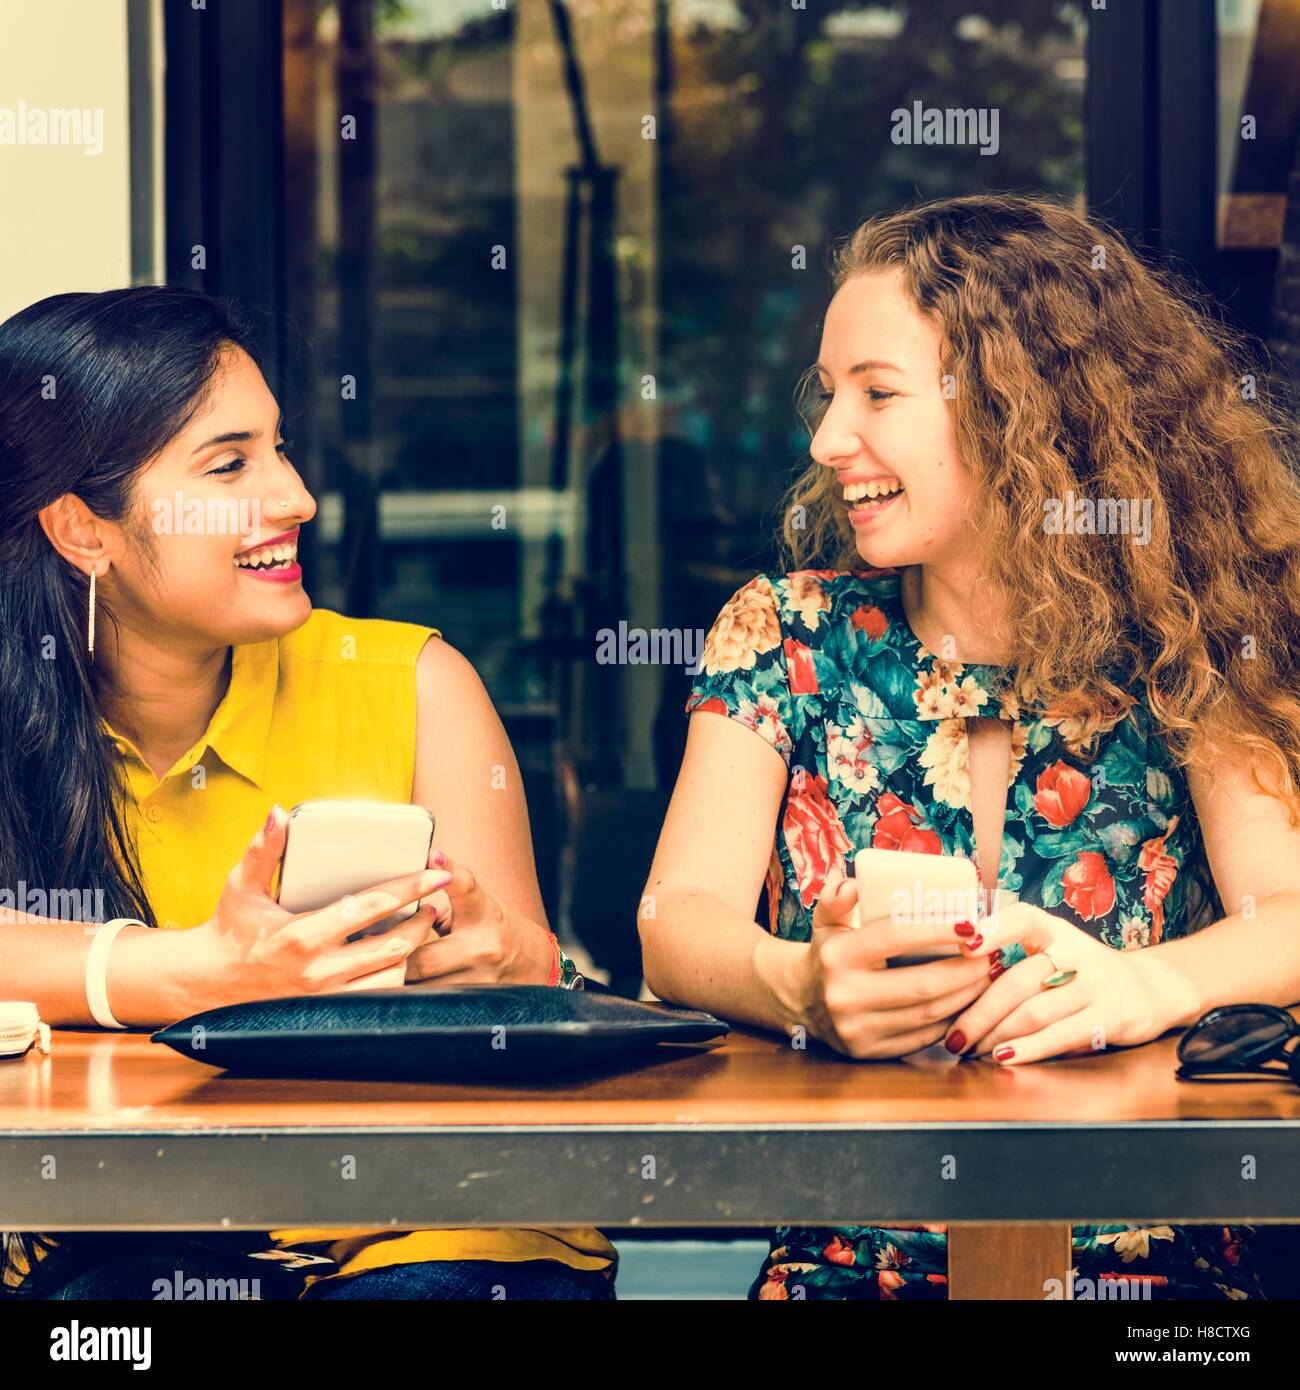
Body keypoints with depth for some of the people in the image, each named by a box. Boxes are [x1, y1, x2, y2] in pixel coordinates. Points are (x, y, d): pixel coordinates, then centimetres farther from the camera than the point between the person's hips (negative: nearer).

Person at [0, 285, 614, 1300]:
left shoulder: (412, 690, 0)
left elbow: (536, 983, -2)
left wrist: (492, 948, -26)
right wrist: (204, 973, -35)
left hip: (423, 1237, 1)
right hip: (112, 1245, -1)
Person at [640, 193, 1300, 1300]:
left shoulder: (1182, 654, 3)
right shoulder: (787, 637, 7)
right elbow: (677, 924, -4)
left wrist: (1145, 985, -32)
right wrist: (798, 986, -28)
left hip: (1152, 1258, -1)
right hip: (850, 1256, 1)